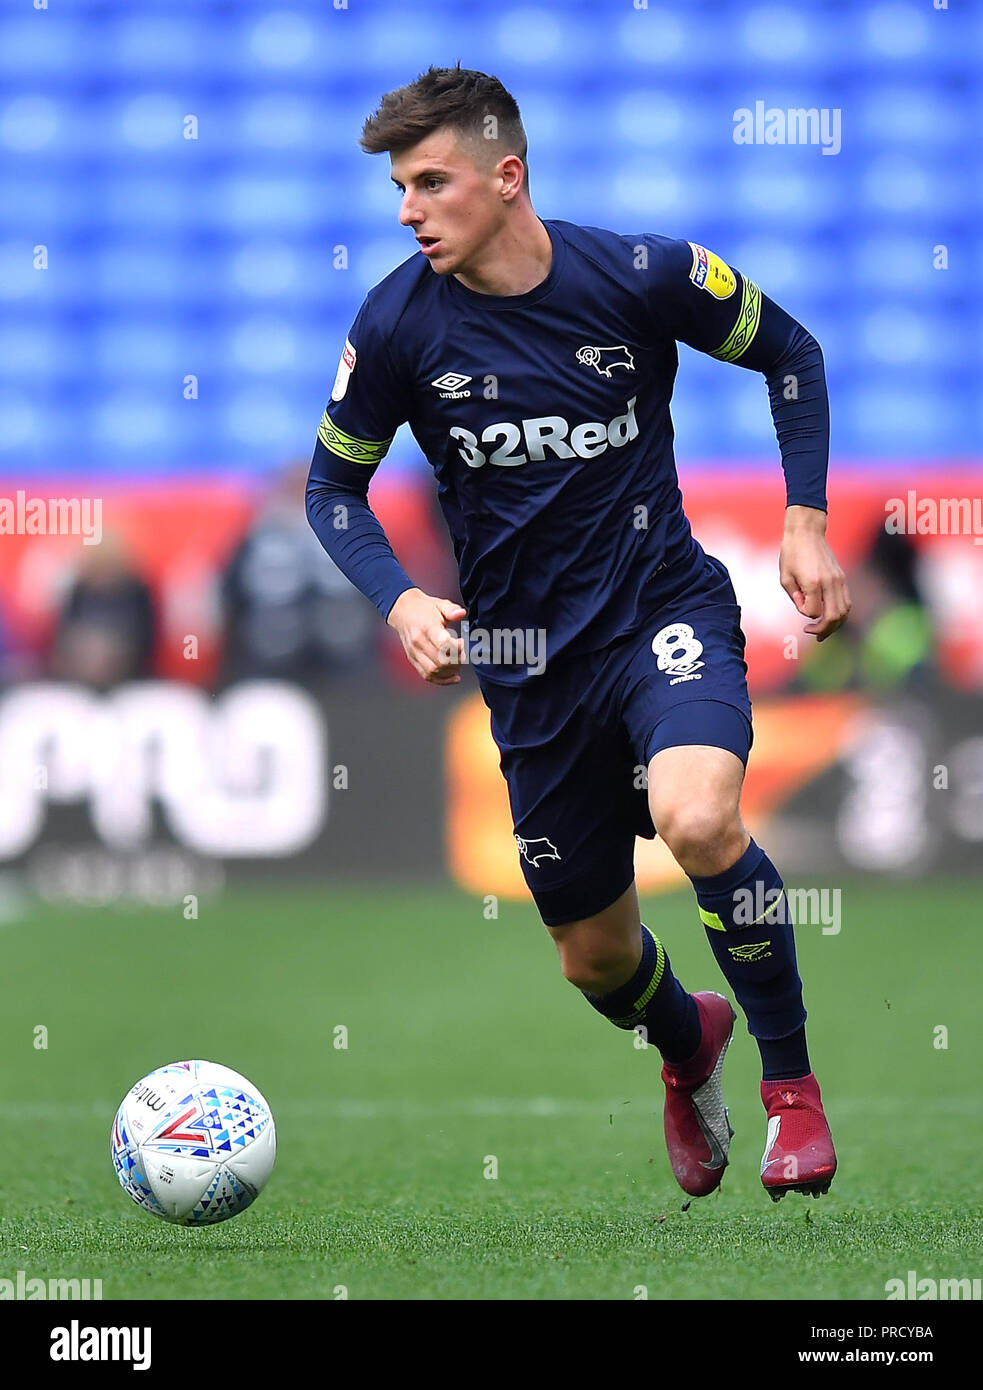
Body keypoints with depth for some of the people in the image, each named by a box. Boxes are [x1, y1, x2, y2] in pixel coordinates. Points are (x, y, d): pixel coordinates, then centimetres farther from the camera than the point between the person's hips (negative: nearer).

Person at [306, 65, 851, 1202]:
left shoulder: (644, 275, -13)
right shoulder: (398, 323, -10)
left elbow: (790, 355, 5)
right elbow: (333, 486, 5)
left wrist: (807, 522, -2)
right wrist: (400, 602, -12)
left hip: (666, 608, -3)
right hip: (529, 659, 3)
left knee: (697, 818, -33)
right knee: (594, 956, 11)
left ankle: (792, 1084, -12)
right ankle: (688, 1044, 49)